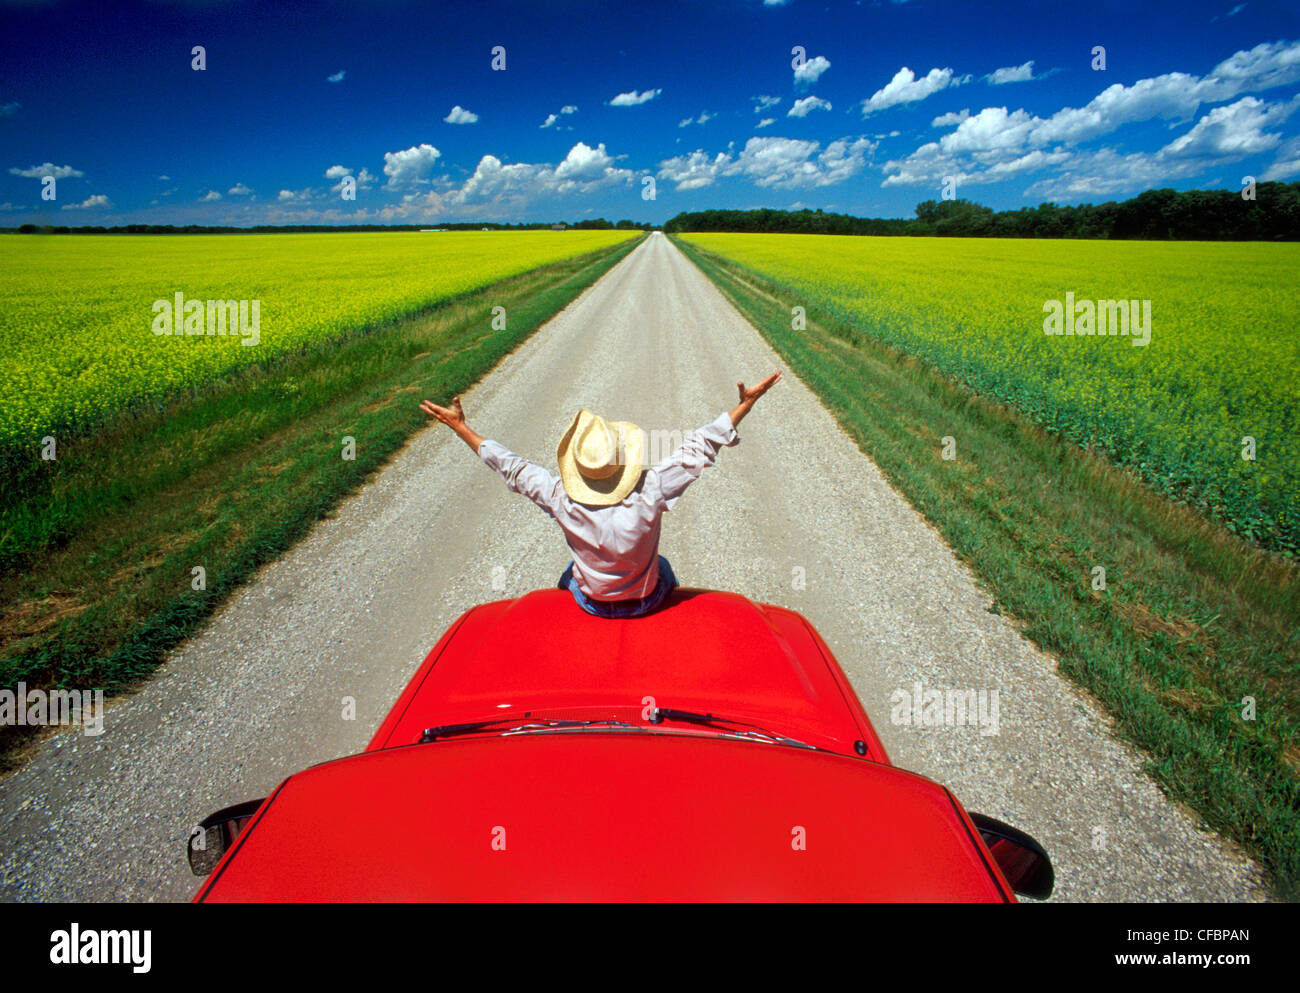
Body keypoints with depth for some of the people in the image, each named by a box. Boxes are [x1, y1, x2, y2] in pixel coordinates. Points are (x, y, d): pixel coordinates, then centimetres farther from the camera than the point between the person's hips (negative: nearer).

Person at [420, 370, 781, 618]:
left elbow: (512, 468, -19)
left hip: (592, 604, 1)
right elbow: (699, 448, -29)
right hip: (647, 602, 0)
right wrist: (746, 404, -22)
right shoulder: (650, 492, -35)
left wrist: (460, 427, -9)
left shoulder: (562, 500, -30)